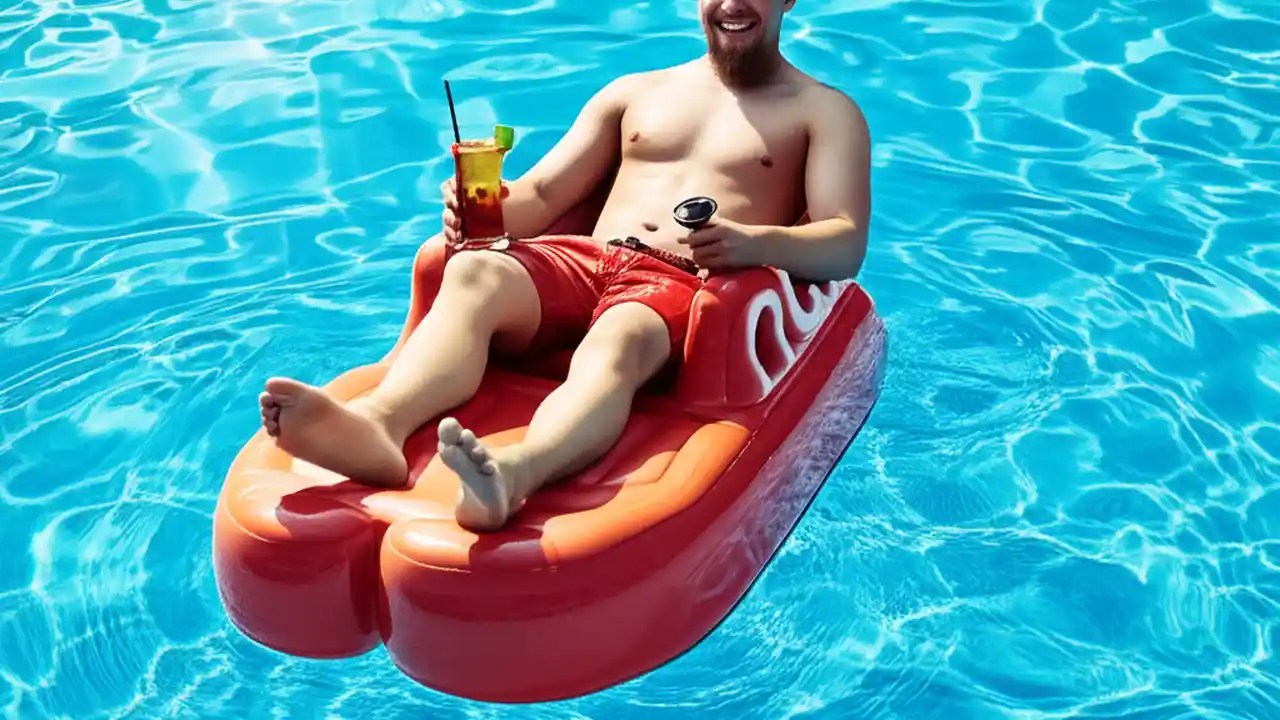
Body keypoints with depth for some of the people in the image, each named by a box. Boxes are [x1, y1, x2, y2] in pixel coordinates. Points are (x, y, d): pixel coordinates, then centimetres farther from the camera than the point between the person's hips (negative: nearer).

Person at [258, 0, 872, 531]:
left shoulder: (827, 112, 17)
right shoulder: (633, 91, 27)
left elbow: (847, 245, 1)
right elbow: (542, 195, 21)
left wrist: (751, 242, -21)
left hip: (687, 285, -3)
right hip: (584, 261, 4)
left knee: (613, 345, -38)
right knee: (472, 272, -28)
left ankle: (510, 474, -65)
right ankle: (379, 422, -53)